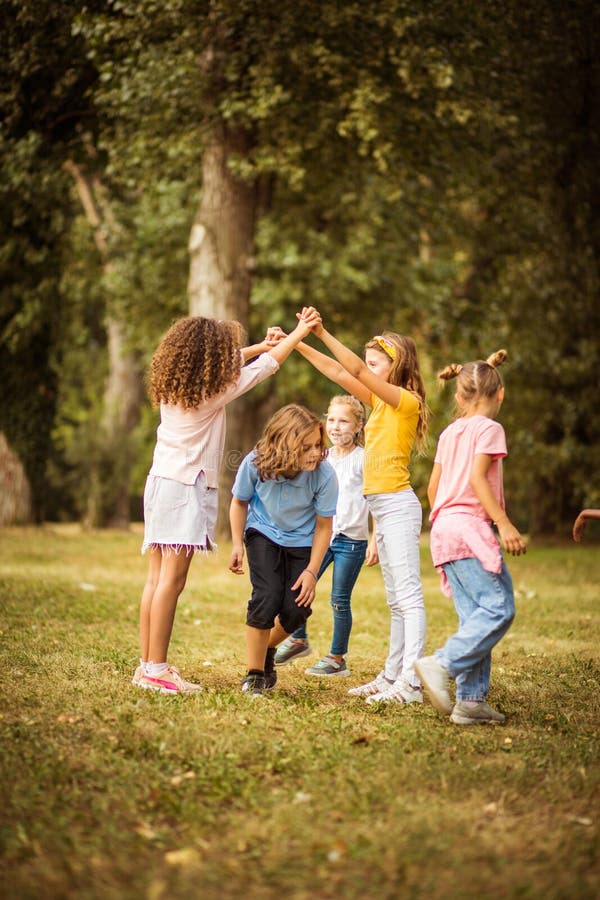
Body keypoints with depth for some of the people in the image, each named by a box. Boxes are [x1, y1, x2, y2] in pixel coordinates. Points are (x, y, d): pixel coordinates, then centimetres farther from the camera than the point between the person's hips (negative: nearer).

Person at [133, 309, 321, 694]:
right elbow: (268, 365, 1)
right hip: (186, 488, -8)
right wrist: (300, 332, 14)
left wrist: (262, 345, 36)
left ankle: (147, 664, 10)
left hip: (160, 482, 8)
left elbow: (222, 363, 29)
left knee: (157, 578, 8)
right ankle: (156, 669, -10)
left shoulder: (171, 386, 9)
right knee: (171, 580, -9)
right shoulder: (213, 390, -10)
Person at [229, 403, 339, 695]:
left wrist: (312, 571, -16)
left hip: (302, 542, 1)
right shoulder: (255, 463, -27)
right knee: (267, 599, -20)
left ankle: (267, 649, 24)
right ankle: (254, 674, -3)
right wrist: (237, 545, -9)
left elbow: (323, 526, -15)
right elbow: (239, 502, -5)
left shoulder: (324, 475, -29)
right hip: (264, 535, -1)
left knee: (296, 610, -10)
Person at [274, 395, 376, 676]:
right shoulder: (324, 457, 10)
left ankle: (337, 658, 14)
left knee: (339, 600, 0)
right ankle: (298, 640, 21)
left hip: (352, 539, -5)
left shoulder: (363, 459, -6)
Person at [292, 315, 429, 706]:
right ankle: (393, 675, 17)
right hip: (382, 507, 10)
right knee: (397, 599, 12)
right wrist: (298, 343, 13)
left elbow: (357, 370, -19)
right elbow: (339, 372, 16)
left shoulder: (407, 401, -9)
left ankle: (411, 683, -17)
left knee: (408, 594, -13)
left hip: (398, 504, -10)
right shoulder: (381, 402, 16)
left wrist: (324, 334, -20)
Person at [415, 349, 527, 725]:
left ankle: (471, 700, 1)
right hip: (470, 526, -8)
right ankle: (441, 664, -23)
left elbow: (433, 486, 19)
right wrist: (505, 524, -19)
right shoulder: (489, 428, -3)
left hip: (445, 527, 8)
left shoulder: (449, 433, 18)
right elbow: (477, 477, -15)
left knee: (475, 617, 7)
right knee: (499, 608, -11)